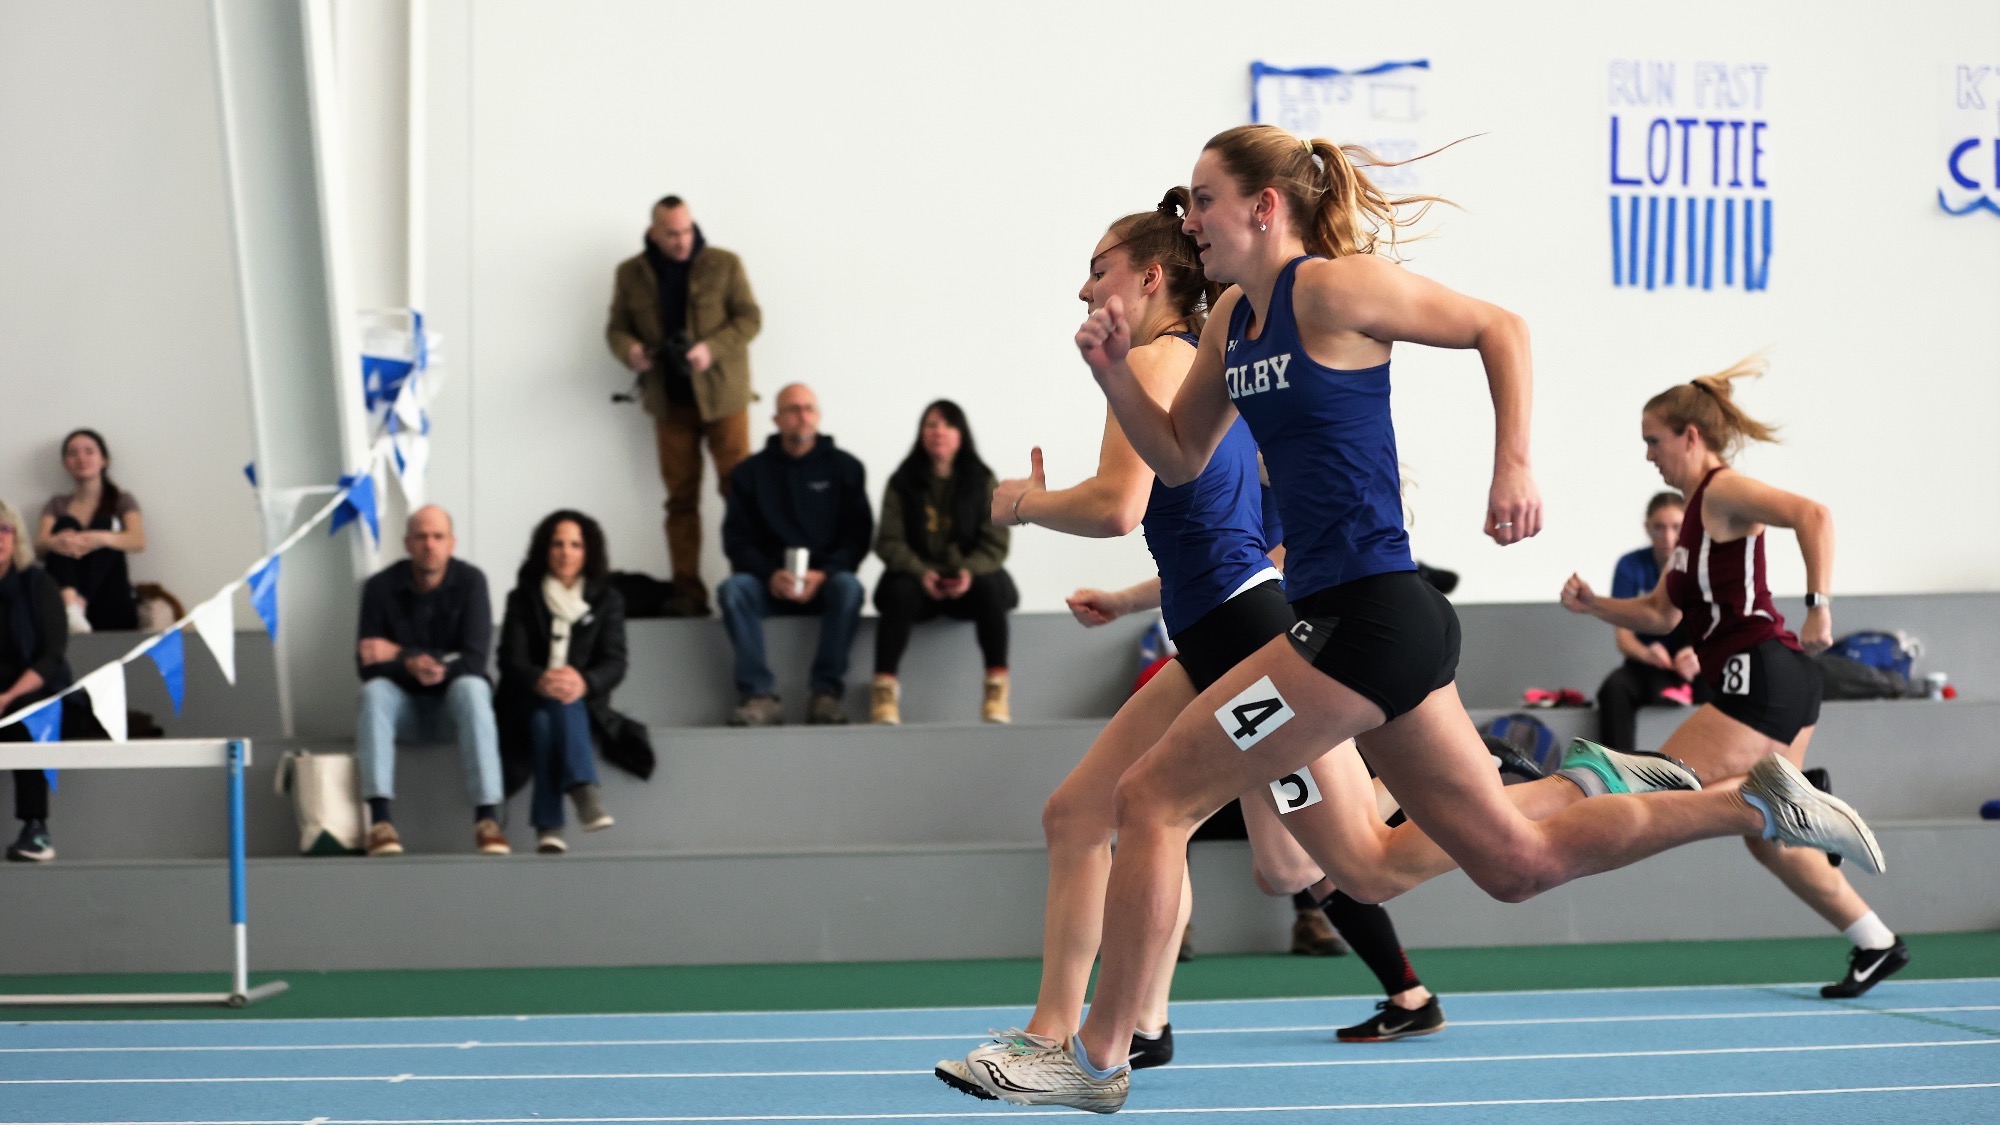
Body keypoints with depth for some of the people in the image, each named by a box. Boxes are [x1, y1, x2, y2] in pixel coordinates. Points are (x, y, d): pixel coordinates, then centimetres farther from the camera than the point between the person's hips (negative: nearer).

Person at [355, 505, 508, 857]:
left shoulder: (470, 581, -10)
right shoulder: (381, 587, -7)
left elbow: (475, 659, -17)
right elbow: (367, 666, -10)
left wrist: (400, 654, -20)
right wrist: (410, 666, -32)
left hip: (453, 700, -1)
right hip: (403, 703, 1)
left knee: (472, 687, -33)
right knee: (374, 691, -30)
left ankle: (487, 816, -44)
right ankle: (381, 819, -43)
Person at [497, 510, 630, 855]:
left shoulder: (607, 602, 11)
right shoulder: (523, 599, 10)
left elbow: (615, 663, -4)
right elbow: (511, 659, -5)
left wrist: (584, 682, -29)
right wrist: (539, 681, -30)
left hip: (584, 704, 0)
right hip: (526, 704, 0)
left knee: (565, 702, -37)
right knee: (545, 718, -37)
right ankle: (583, 789, -56)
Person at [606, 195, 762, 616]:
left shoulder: (724, 265, -2)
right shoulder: (632, 274, 5)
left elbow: (750, 319, -3)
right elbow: (617, 327, 11)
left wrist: (711, 349, -19)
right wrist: (629, 349, -13)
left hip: (721, 395, -2)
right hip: (669, 401, 2)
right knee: (681, 497, 4)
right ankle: (688, 591, 7)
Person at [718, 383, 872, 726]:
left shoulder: (844, 467, 8)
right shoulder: (751, 472, 9)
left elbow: (859, 534, 1)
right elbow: (736, 539, 2)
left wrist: (823, 574, -17)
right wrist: (770, 575, -17)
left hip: (825, 580, -1)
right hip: (770, 584, 1)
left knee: (848, 587, -34)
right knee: (733, 589, -30)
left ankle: (828, 693, -30)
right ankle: (759, 695, -35)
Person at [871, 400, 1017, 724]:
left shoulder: (982, 482, 6)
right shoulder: (902, 484, 6)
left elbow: (995, 543, 0)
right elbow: (889, 542, -2)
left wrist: (970, 571, -21)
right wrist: (921, 572, -20)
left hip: (969, 578, 0)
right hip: (917, 574, 0)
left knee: (989, 588, -32)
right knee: (900, 592, -33)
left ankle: (997, 686, -30)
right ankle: (884, 687, -33)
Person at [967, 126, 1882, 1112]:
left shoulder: (1332, 288, -9)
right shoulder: (1234, 320, 15)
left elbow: (1498, 327, -5)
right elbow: (1180, 458, 22)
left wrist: (1513, 467, -14)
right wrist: (1114, 372, 5)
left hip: (1367, 619, -10)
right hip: (1351, 620, 10)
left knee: (1151, 799, -6)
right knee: (1517, 862, 13)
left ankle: (1096, 1058, 2)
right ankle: (1757, 802, 22)